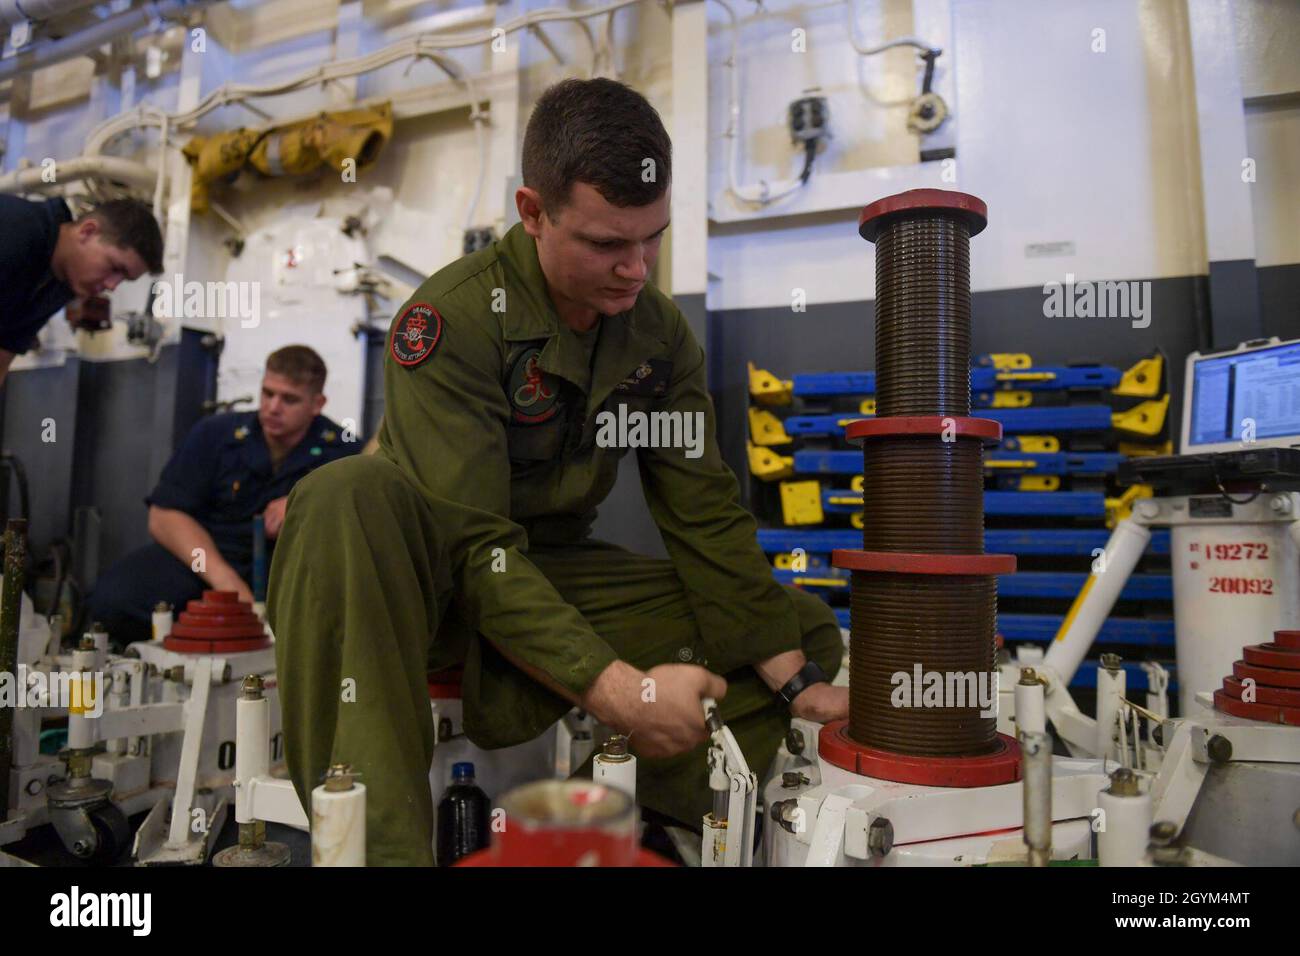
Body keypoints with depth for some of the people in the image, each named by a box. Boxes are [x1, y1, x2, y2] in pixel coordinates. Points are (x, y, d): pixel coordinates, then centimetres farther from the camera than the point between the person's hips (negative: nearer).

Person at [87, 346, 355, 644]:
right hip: (202, 554, 1)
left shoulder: (338, 448, -3)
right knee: (111, 599, -26)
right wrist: (225, 580, -21)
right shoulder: (214, 435, -2)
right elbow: (164, 516, -7)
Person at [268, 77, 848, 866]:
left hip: (560, 574, 5)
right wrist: (617, 687, -35)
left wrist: (795, 678, -13)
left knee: (805, 630, -3)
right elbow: (471, 541, -26)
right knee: (347, 497, -37)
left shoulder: (663, 335, -2)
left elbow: (706, 520, -4)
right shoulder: (452, 318, -19)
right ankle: (379, 839, -33)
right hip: (437, 583, -4)